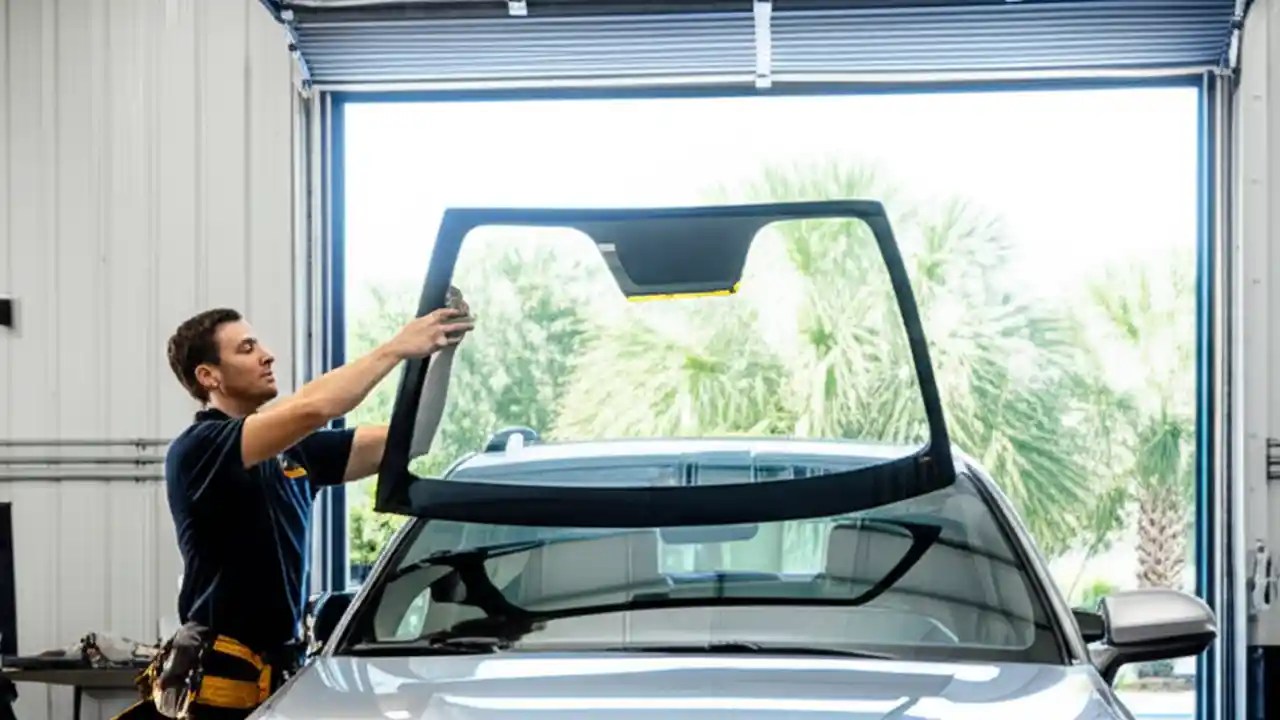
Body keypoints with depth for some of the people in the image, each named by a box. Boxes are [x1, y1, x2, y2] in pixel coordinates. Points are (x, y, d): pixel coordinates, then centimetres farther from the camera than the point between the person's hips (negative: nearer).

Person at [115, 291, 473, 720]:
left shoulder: (292, 451, 13)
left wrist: (438, 353, -2)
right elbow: (313, 409, -25)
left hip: (285, 673, 7)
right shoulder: (197, 450, -12)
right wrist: (397, 347, -16)